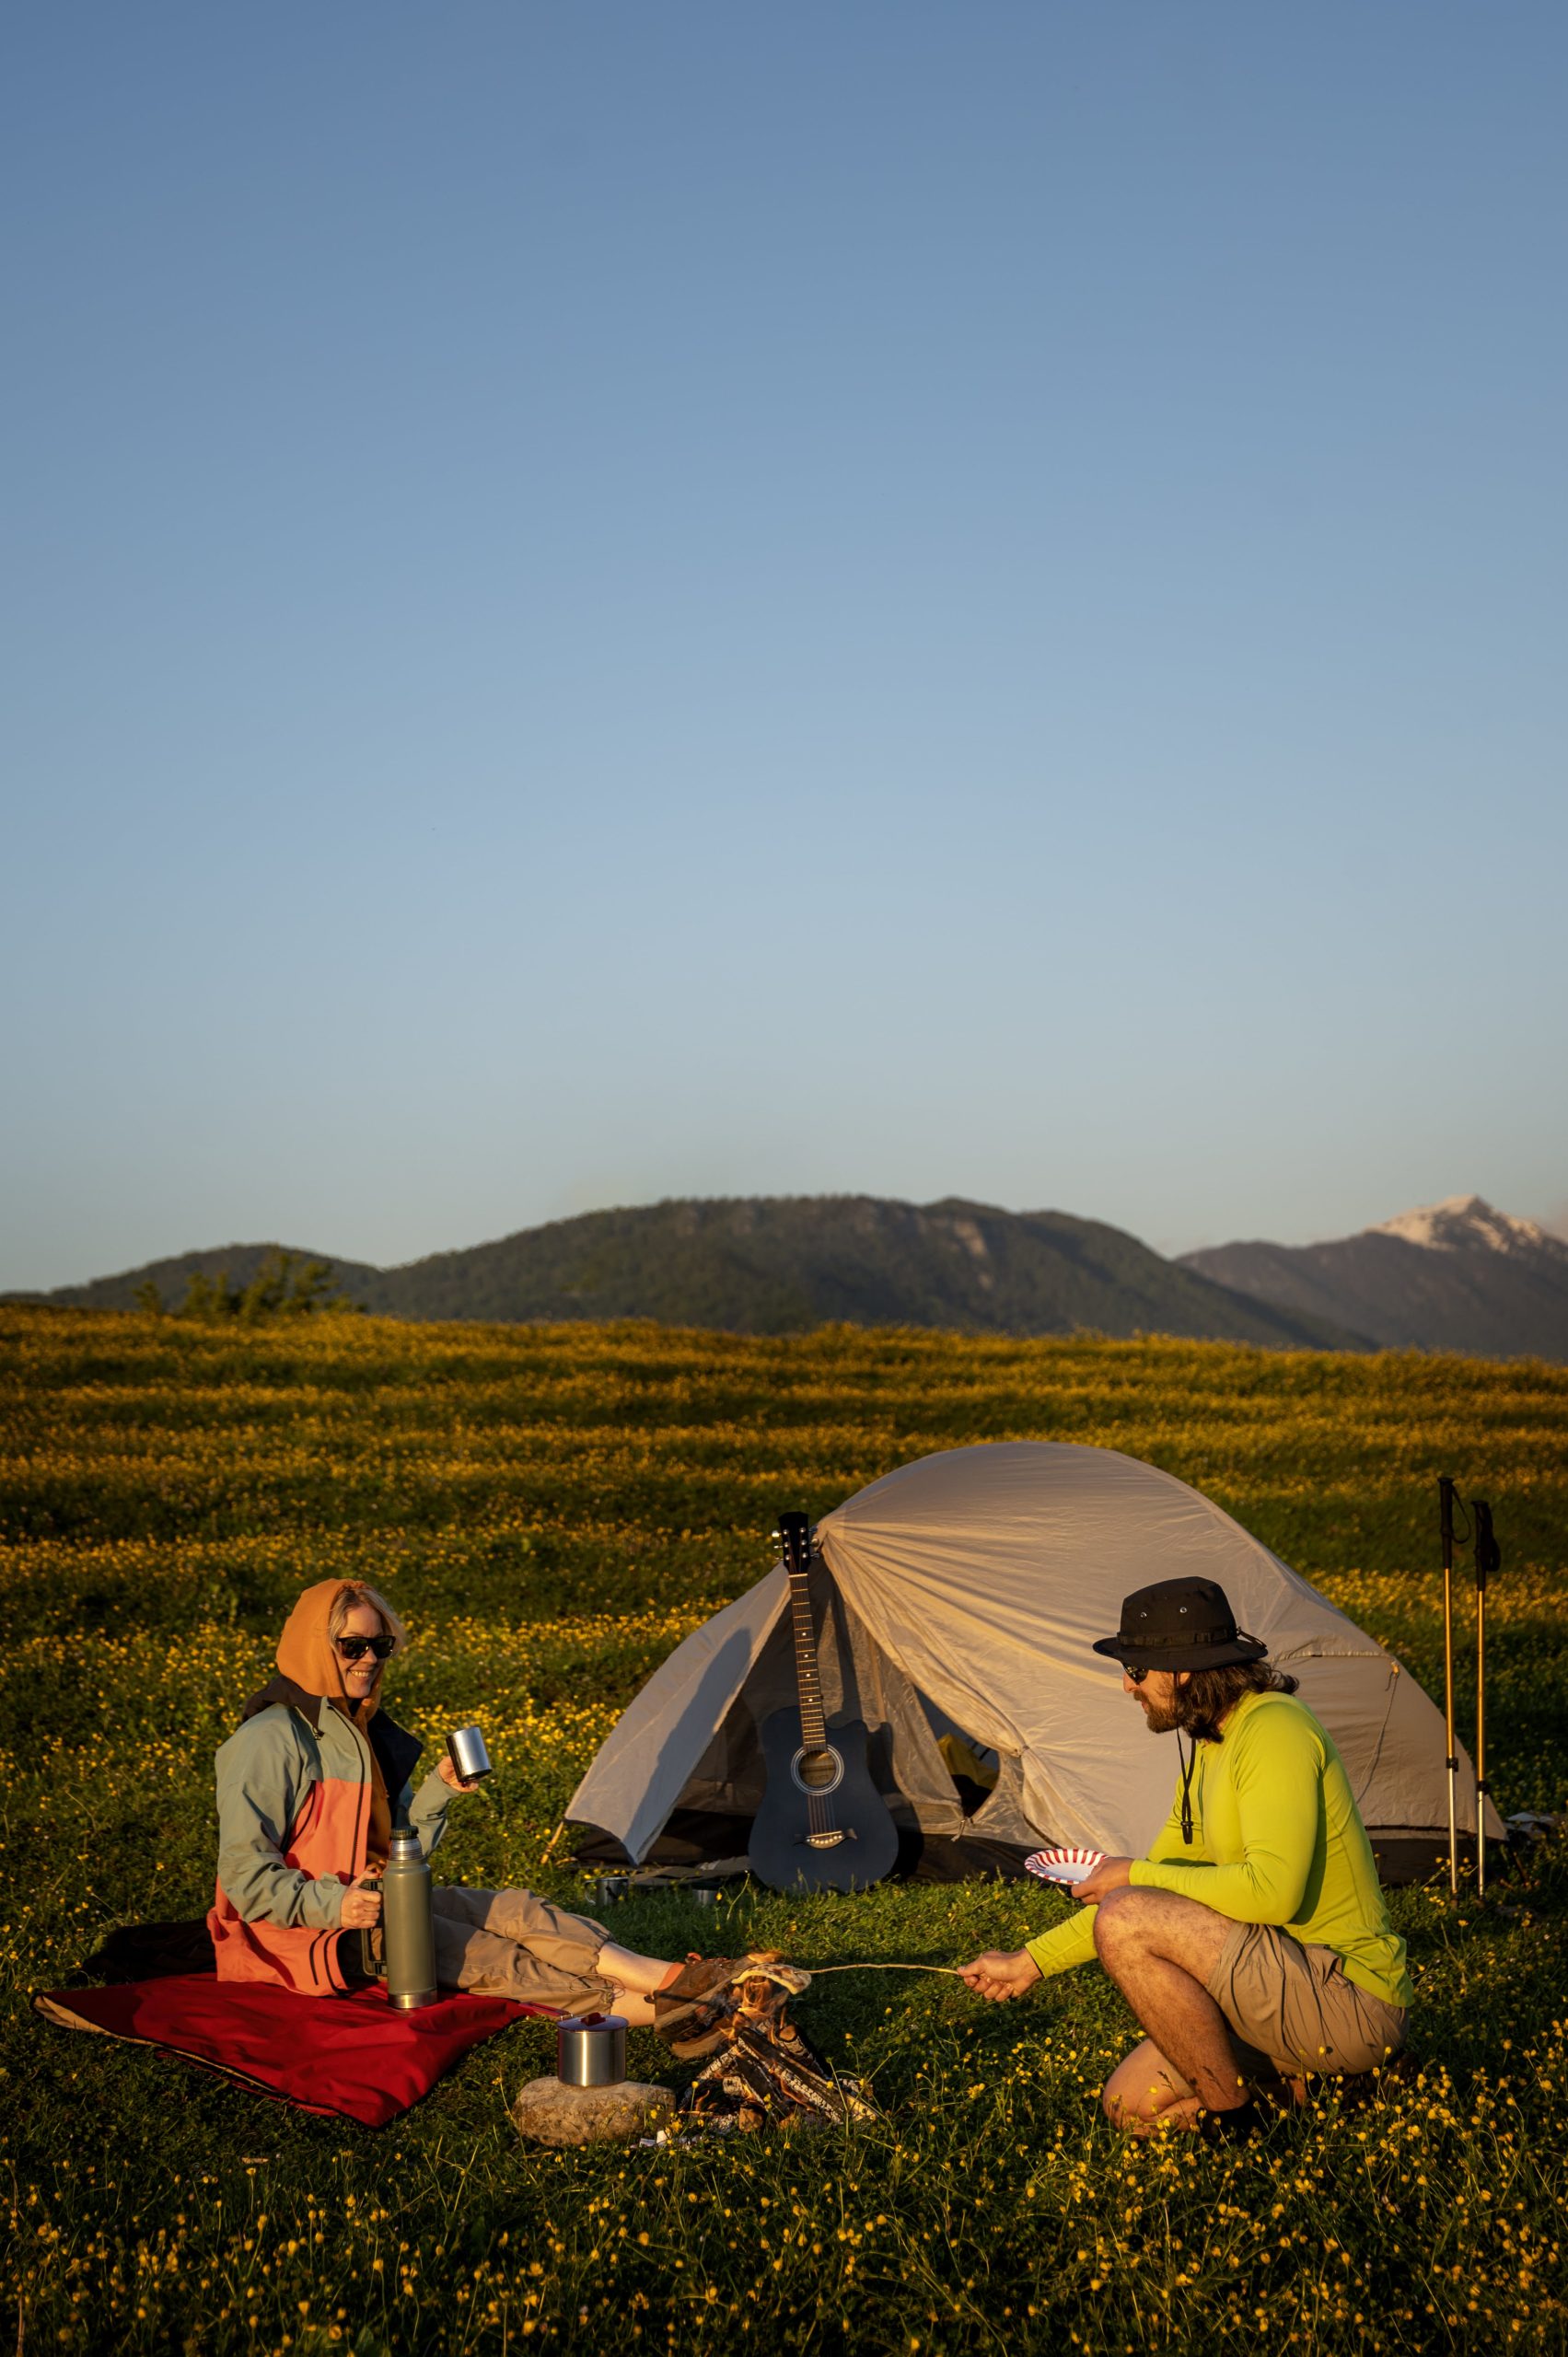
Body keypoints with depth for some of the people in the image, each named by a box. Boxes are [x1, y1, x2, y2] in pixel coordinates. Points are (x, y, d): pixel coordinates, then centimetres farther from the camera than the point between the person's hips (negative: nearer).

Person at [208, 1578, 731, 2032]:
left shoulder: (357, 1727, 13)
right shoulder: (270, 1740, -15)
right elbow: (246, 1872, -20)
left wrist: (438, 1788, 0)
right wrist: (329, 1904, -31)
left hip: (375, 1900, 8)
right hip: (302, 1929, -8)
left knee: (513, 1911, -12)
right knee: (481, 1955, -25)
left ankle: (662, 1977, -25)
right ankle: (639, 2009, -35)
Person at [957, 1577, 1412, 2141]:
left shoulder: (1273, 1727, -19)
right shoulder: (1209, 1753, 13)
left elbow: (1272, 1892, -30)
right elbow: (1157, 1884, 20)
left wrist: (1135, 1875, -17)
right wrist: (1031, 1961, 18)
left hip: (1351, 2003, -10)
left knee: (1124, 1923, -22)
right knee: (1129, 2104, 13)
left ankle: (1233, 2114, -8)